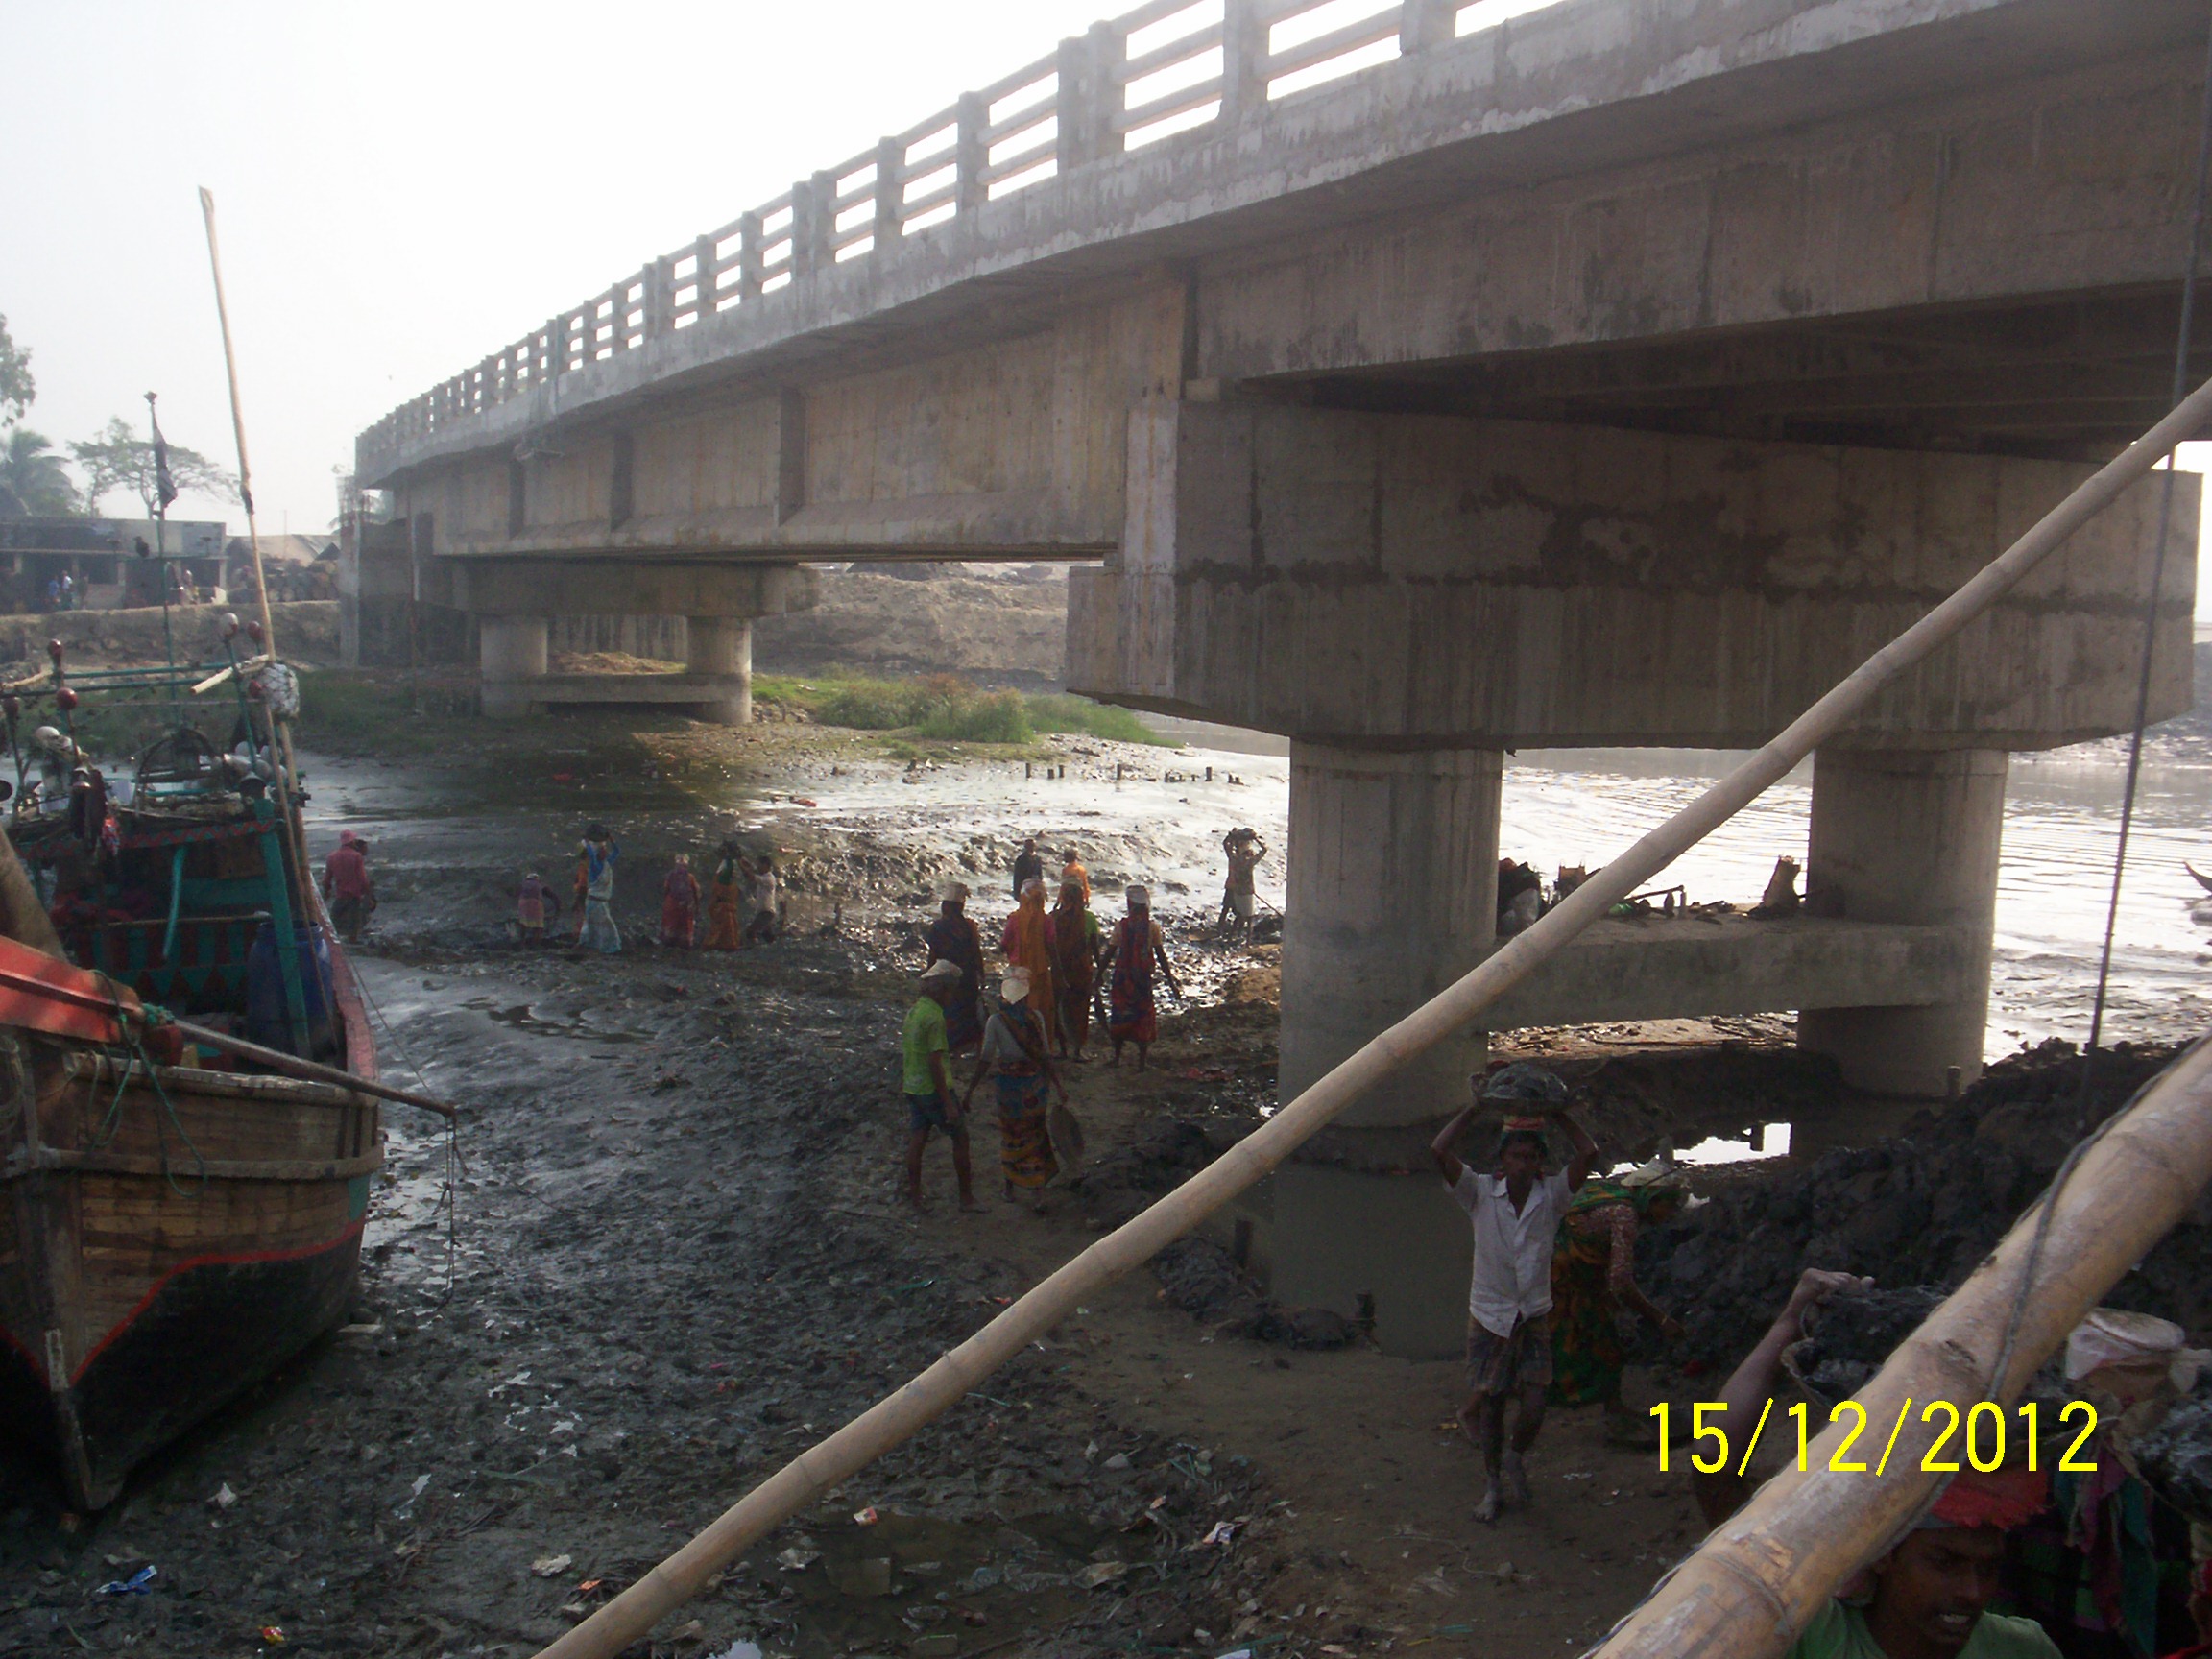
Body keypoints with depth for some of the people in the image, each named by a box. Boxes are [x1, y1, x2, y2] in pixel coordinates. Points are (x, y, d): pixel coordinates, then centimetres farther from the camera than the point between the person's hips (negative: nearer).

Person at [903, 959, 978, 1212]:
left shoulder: (913, 1010, 6)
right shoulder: (934, 1017, -21)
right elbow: (935, 1063, -23)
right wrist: (948, 1103, -21)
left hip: (911, 1086, 8)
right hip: (932, 1088, -8)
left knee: (916, 1139, 13)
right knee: (960, 1137, 4)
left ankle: (914, 1194, 19)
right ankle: (966, 1197, 9)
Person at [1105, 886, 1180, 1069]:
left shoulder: (1121, 925, -8)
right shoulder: (1152, 927, -7)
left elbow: (1110, 953, -4)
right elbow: (1161, 957, -6)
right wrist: (1171, 982, 0)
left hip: (1122, 977, 0)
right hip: (1143, 978, 0)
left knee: (1120, 1015, 14)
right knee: (1143, 1015, 9)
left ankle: (1117, 1057, 21)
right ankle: (1141, 1062, 9)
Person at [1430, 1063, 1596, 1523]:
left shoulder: (1552, 1196, -6)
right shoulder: (1481, 1194, -9)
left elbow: (1588, 1152, -17)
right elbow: (1440, 1152, -22)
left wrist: (1555, 1112, -12)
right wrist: (1476, 1107, -16)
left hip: (1534, 1317, 1)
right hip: (1488, 1316, -1)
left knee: (1534, 1410, -6)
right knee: (1490, 1407, 5)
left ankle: (1515, 1460, 27)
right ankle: (1493, 1486, 27)